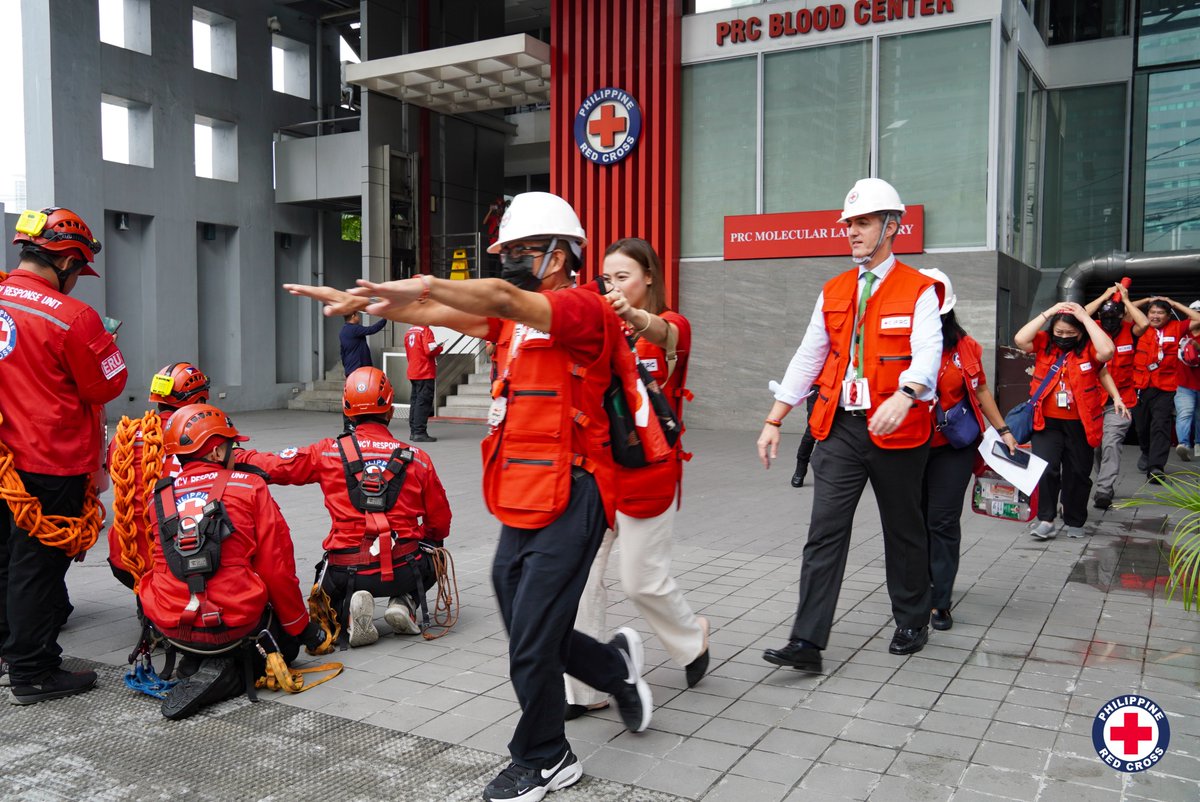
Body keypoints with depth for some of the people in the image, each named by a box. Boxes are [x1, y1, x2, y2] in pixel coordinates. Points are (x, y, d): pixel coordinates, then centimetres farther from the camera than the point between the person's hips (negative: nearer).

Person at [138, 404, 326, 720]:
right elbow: (278, 569, -5)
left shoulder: (160, 497, 6)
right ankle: (227, 674, -5)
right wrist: (302, 628, 8)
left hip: (171, 629, 5)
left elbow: (163, 567, 18)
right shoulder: (249, 487, -5)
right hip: (235, 622, -5)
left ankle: (194, 664, 5)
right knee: (285, 639, 23)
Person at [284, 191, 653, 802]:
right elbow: (444, 315, 6)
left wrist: (425, 286, -37)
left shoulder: (585, 309, -11)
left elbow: (502, 299, -28)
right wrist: (365, 301, -5)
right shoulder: (515, 319, 15)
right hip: (520, 503, 9)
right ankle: (616, 666, 40)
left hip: (568, 500, -8)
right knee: (526, 631, 16)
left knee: (532, 642, 0)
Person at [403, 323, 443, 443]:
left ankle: (413, 432, 16)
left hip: (412, 373, 8)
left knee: (415, 401, 13)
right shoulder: (425, 331, -12)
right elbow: (430, 351, -19)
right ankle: (419, 433, -10)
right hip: (425, 373, -8)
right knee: (424, 402, -7)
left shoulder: (409, 332, 13)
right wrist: (440, 348, -2)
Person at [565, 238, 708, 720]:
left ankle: (693, 638, 35)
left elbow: (659, 331, -31)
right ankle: (584, 689, 12)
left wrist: (633, 316, -53)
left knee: (642, 580, 4)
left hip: (648, 469, -4)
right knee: (581, 575, 0)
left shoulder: (671, 328, -5)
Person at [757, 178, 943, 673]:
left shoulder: (918, 291, -4)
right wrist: (774, 421, 7)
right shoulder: (833, 292, 11)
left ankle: (912, 624, 33)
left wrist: (903, 397, -40)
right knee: (825, 533, -4)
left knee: (903, 532, 13)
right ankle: (807, 643, -3)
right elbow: (807, 359, 11)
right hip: (840, 429, 3)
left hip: (896, 432, -3)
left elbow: (928, 353, -19)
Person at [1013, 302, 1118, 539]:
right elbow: (1020, 340, -17)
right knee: (1046, 468, -14)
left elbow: (1106, 351, -24)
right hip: (1047, 421, 0)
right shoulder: (1044, 343, -2)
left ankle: (1075, 522, 28)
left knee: (1078, 473, 12)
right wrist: (1048, 313, -16)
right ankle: (1046, 520, -4)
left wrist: (1085, 318, -19)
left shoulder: (1089, 348, -5)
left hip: (1081, 424, 0)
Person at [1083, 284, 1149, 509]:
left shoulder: (1129, 331, -2)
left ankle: (1104, 491, -20)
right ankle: (1105, 487, 26)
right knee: (1096, 445, 10)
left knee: (1111, 443, -16)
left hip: (1120, 401, -2)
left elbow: (1144, 323, -21)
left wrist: (1126, 300, -11)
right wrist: (1104, 296, -11)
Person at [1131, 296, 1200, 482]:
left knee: (1160, 426, -13)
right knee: (1142, 425, 13)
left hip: (1165, 388, -2)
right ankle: (1147, 453, 40)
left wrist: (1174, 304, 5)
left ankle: (1156, 467, -19)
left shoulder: (1176, 328, 5)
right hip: (1141, 386, 2)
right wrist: (1147, 300, 9)